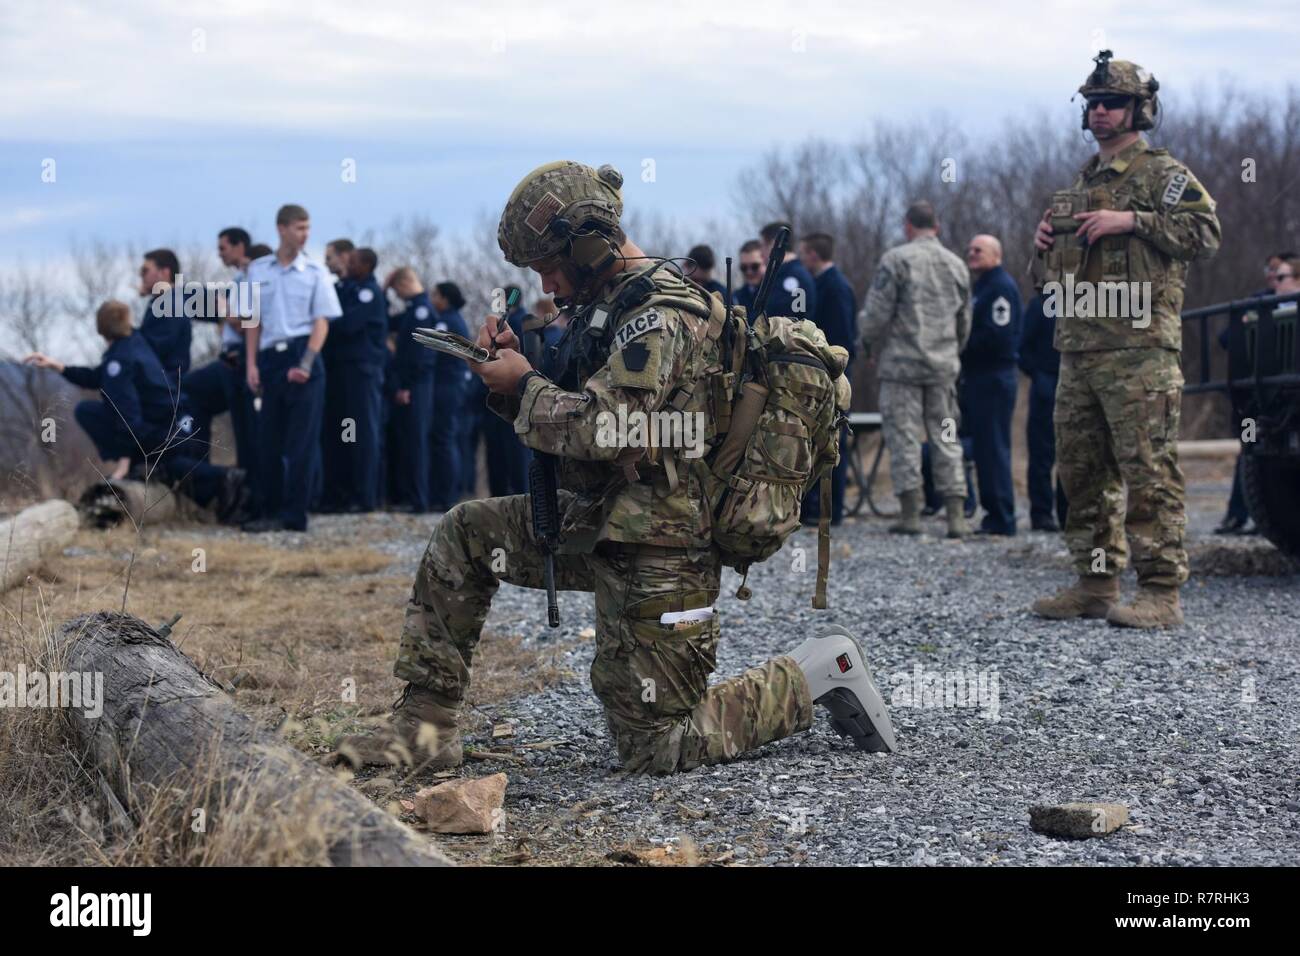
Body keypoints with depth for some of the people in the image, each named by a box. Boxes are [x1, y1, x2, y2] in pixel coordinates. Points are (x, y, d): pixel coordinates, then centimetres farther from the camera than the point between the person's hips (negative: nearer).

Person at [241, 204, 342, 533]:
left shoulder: (315, 272, 2)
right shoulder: (258, 270, 9)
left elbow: (322, 321, -1)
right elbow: (253, 320, 12)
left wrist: (306, 364, -13)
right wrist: (251, 364, 3)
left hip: (302, 356, -3)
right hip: (269, 358, 3)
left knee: (301, 442, -3)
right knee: (269, 440, 7)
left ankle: (293, 515, -1)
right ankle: (271, 511, 16)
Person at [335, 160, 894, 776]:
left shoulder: (660, 315, -19)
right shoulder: (611, 304, 13)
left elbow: (599, 429, -28)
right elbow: (565, 419, 18)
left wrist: (523, 385, -12)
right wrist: (512, 370, 0)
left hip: (657, 554, -10)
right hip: (600, 521, 10)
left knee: (655, 751, -4)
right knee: (464, 535, 3)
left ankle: (814, 676, 9)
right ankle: (425, 723, 5)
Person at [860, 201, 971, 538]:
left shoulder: (896, 260, -6)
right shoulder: (957, 265, 11)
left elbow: (876, 313, -9)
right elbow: (965, 322, 18)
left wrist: (871, 342, 10)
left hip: (902, 362, -5)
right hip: (944, 366, 5)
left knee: (903, 435, 0)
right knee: (946, 438, 7)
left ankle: (910, 513, -2)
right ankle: (956, 515, 1)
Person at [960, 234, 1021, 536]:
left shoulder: (1001, 286, -10)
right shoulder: (979, 286, 22)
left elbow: (997, 335, -19)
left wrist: (962, 347, -10)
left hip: (993, 380, -10)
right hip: (976, 380, 10)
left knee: (992, 449, -10)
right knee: (984, 449, 10)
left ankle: (1001, 520, -9)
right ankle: (995, 515, 14)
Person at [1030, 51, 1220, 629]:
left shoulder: (1161, 173, 0)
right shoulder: (1081, 183, 22)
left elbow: (1205, 232, -13)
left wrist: (1132, 220, -17)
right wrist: (1047, 242, 11)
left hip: (1138, 348, -8)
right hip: (1077, 349, 8)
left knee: (1148, 471, -10)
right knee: (1081, 470, 10)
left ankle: (1161, 592, -9)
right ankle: (1096, 584, 18)